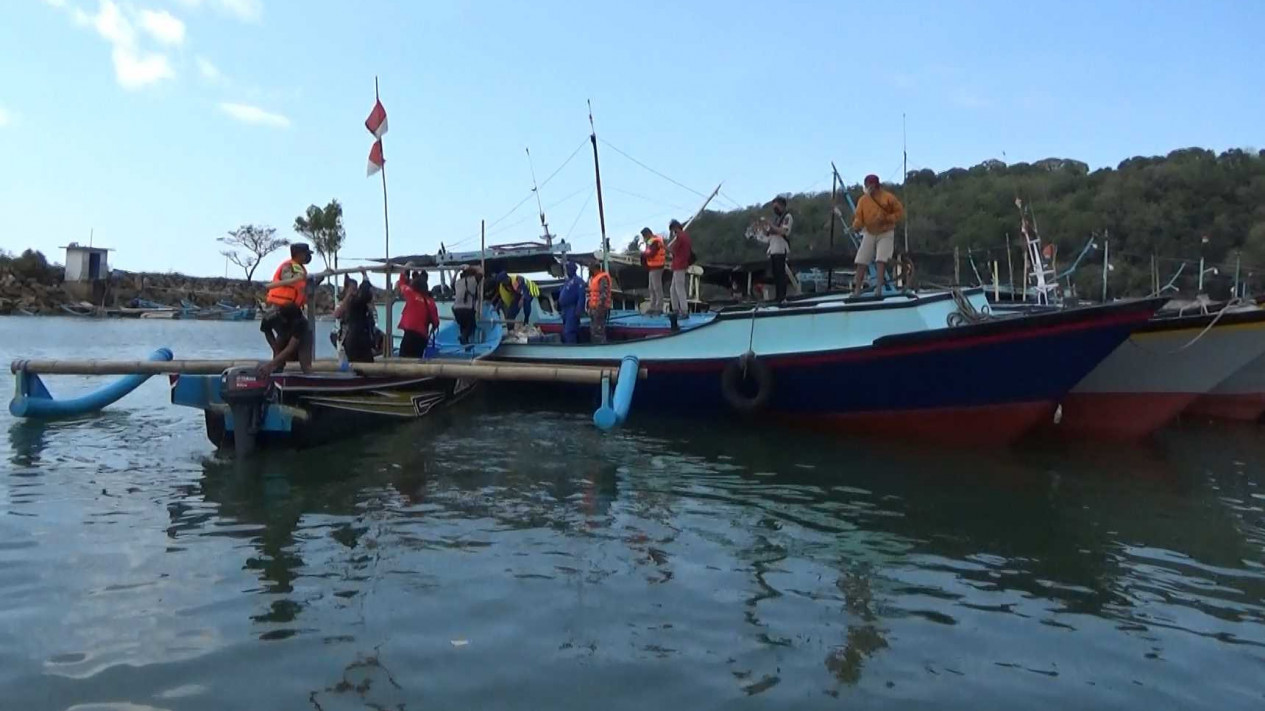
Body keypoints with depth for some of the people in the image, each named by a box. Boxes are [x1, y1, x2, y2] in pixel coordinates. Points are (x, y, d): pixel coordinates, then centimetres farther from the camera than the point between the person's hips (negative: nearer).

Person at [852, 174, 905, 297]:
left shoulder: (888, 197, -9)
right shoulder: (863, 200, 0)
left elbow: (900, 212, -5)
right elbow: (859, 217, 0)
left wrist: (886, 219, -19)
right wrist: (856, 224, -24)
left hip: (886, 233, -3)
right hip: (869, 234, 3)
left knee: (881, 259, -18)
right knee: (861, 261, -3)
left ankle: (879, 287, -17)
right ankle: (857, 289, 1)